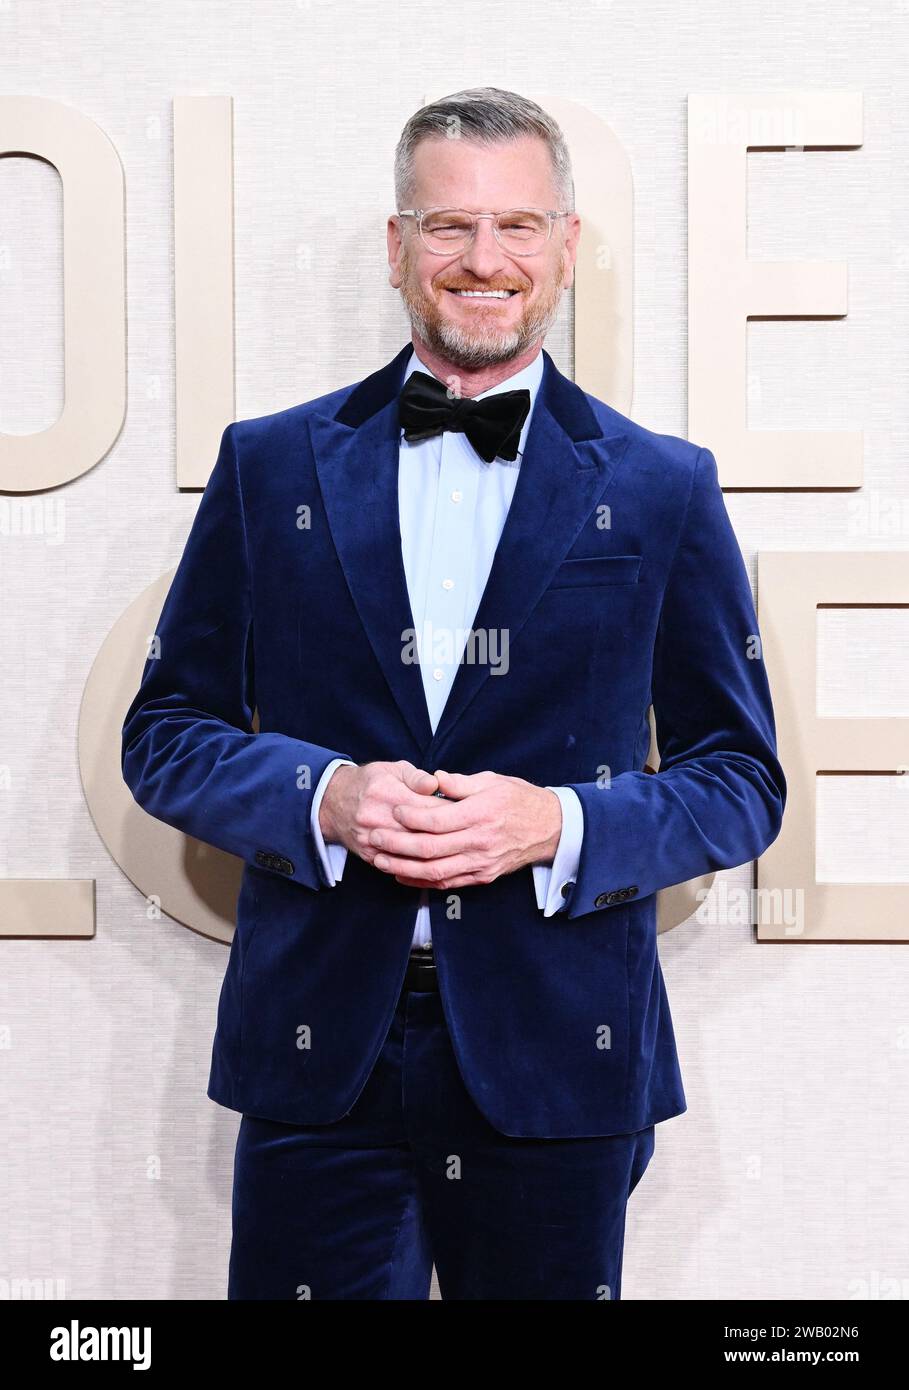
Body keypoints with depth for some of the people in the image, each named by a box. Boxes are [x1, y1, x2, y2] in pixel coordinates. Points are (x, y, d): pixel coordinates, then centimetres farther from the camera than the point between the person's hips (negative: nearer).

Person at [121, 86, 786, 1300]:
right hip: (316, 1055, 1)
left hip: (557, 1058, 0)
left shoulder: (664, 490, 4)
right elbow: (165, 729, 7)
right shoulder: (269, 464, 6)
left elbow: (744, 778, 4)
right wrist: (322, 797, -13)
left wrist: (562, 824, -14)